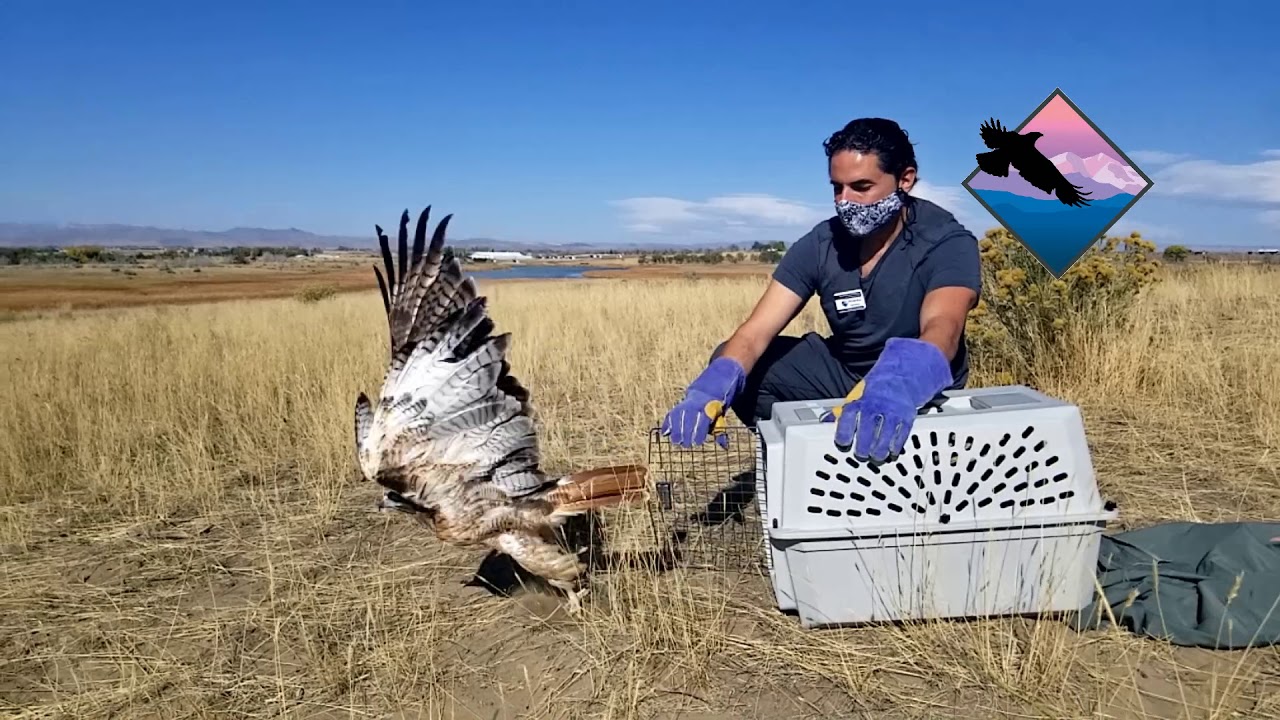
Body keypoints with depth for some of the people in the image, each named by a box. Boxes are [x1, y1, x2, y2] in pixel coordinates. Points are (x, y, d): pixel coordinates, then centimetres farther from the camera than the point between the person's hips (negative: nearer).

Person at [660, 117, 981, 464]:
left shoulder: (948, 243, -23)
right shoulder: (820, 244, -12)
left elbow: (942, 329, -43)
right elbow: (756, 331, -20)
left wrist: (897, 389, -66)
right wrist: (715, 386, -41)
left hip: (922, 390, -3)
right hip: (844, 370, 4)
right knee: (729, 366, -10)